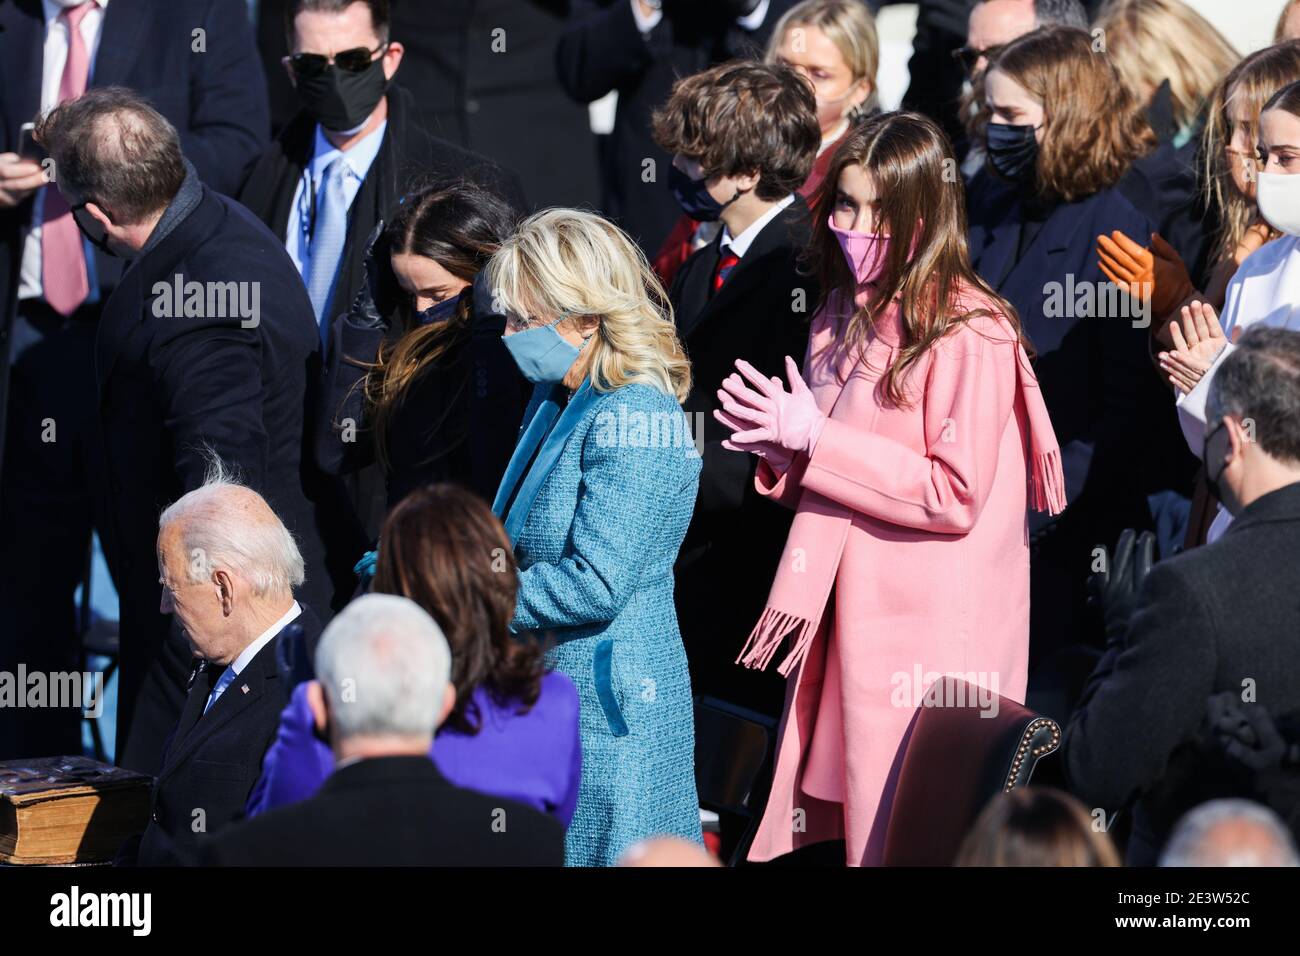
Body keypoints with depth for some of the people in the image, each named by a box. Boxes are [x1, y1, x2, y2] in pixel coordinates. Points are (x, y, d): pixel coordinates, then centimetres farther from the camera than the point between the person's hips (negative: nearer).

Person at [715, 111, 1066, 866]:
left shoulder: (968, 335, -14)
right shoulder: (849, 315, 13)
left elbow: (955, 496, -18)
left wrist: (816, 440, -17)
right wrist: (785, 447, -2)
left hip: (930, 632, -8)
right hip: (847, 618, 8)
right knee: (843, 822, 10)